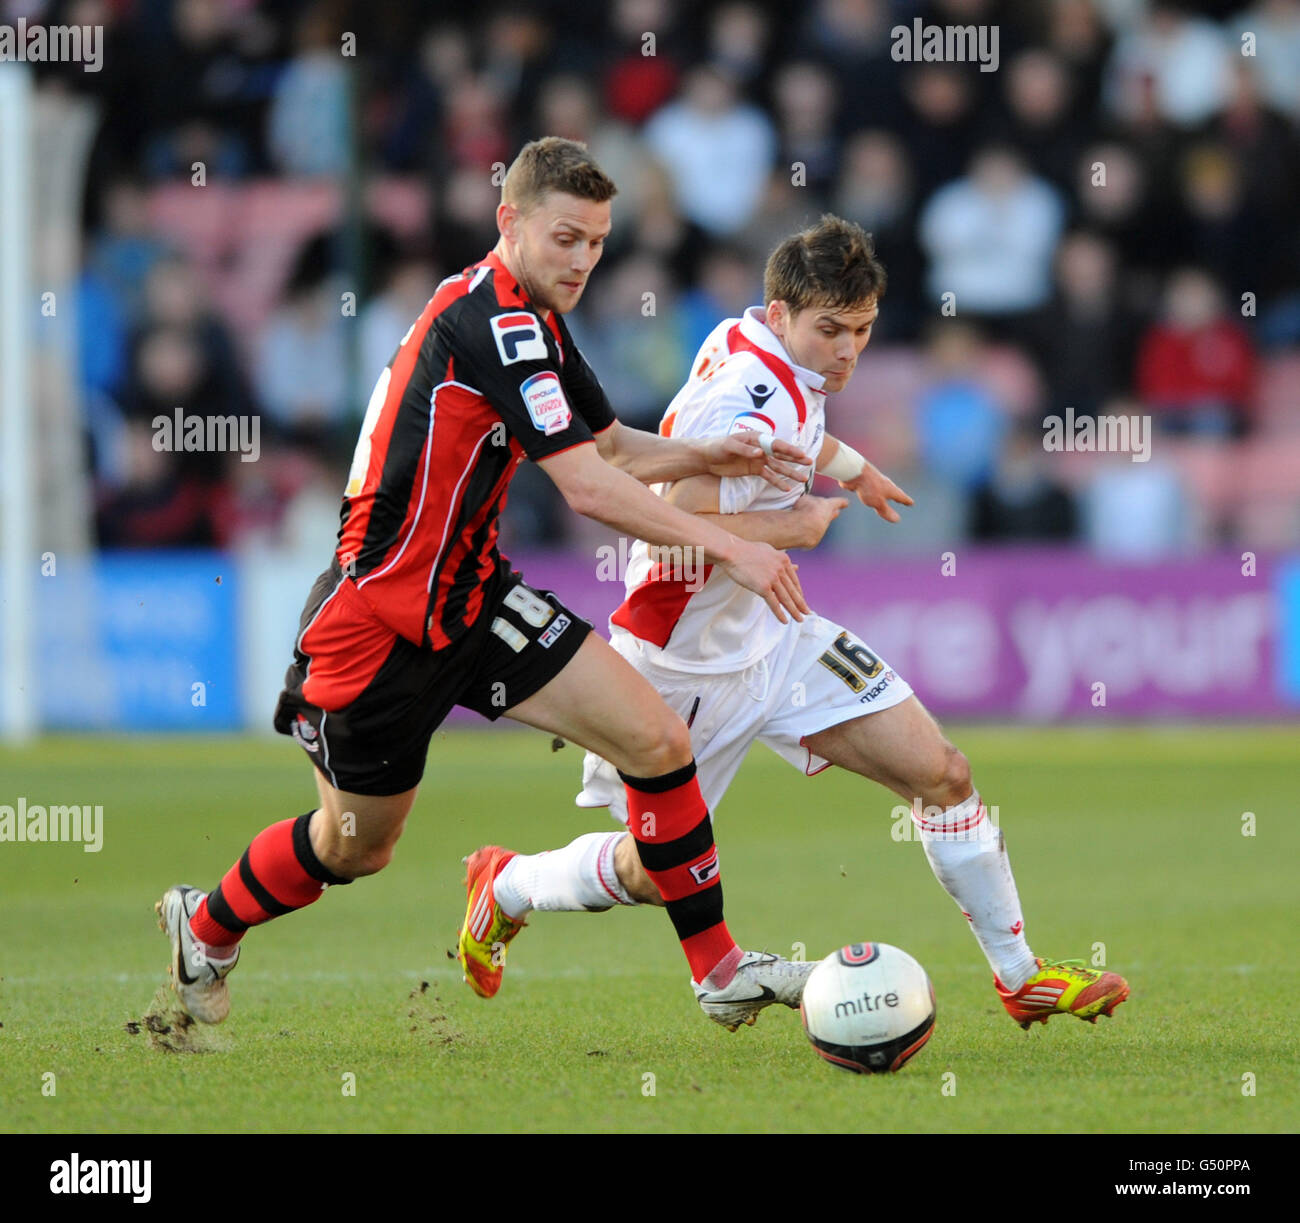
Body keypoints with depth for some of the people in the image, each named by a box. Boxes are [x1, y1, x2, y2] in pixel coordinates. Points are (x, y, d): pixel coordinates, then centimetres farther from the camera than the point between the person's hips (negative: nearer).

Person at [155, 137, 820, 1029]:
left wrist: (707, 454, -6)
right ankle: (206, 928, 40)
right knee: (355, 849, 10)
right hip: (376, 619, -8)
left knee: (657, 740, -6)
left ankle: (719, 967, 3)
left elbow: (610, 447, 15)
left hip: (475, 598, 8)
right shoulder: (489, 320, -25)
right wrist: (728, 549, -25)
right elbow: (588, 487, -28)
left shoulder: (529, 320, 6)